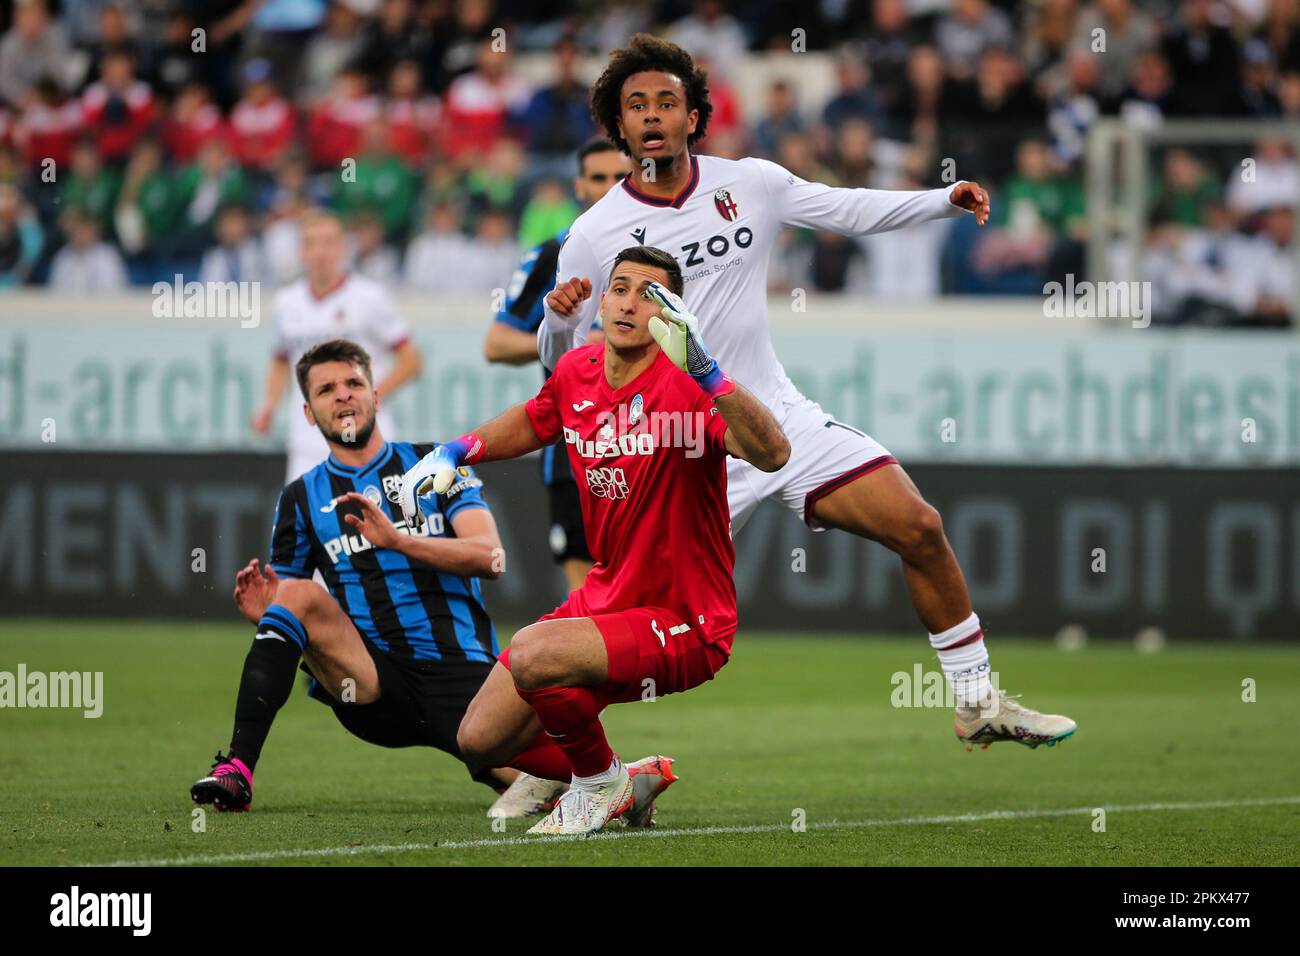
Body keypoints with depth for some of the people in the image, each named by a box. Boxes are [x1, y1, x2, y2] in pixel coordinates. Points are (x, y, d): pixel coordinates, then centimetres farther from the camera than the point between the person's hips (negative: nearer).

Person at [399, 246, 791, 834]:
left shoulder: (683, 387, -21)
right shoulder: (577, 372, 1)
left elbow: (772, 455, -39)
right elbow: (528, 425, 25)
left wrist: (704, 371, -50)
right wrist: (452, 452, 8)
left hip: (684, 624, -8)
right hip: (604, 599, 8)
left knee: (532, 655, -32)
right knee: (481, 740, 5)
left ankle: (600, 782, -2)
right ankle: (635, 782, 28)